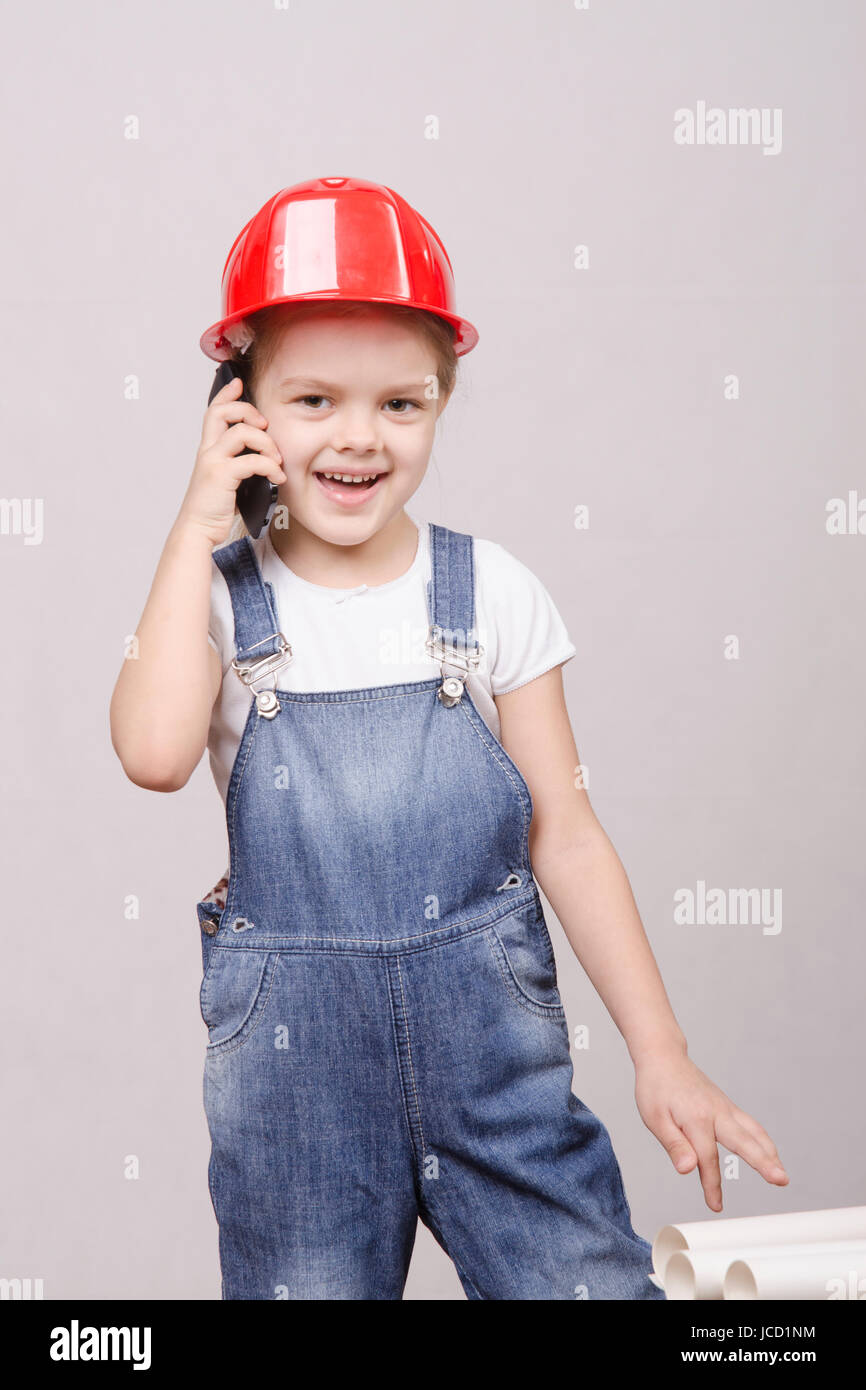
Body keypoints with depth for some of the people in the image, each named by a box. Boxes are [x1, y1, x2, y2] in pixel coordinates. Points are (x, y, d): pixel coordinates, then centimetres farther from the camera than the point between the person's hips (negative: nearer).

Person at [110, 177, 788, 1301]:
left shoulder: (492, 593, -2)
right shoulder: (219, 595, -2)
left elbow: (565, 835, 0)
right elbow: (155, 753, -23)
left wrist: (662, 1056, -2)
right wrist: (199, 531, -15)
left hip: (493, 1035, 1)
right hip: (295, 1050, 0)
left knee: (592, 1282, 2)